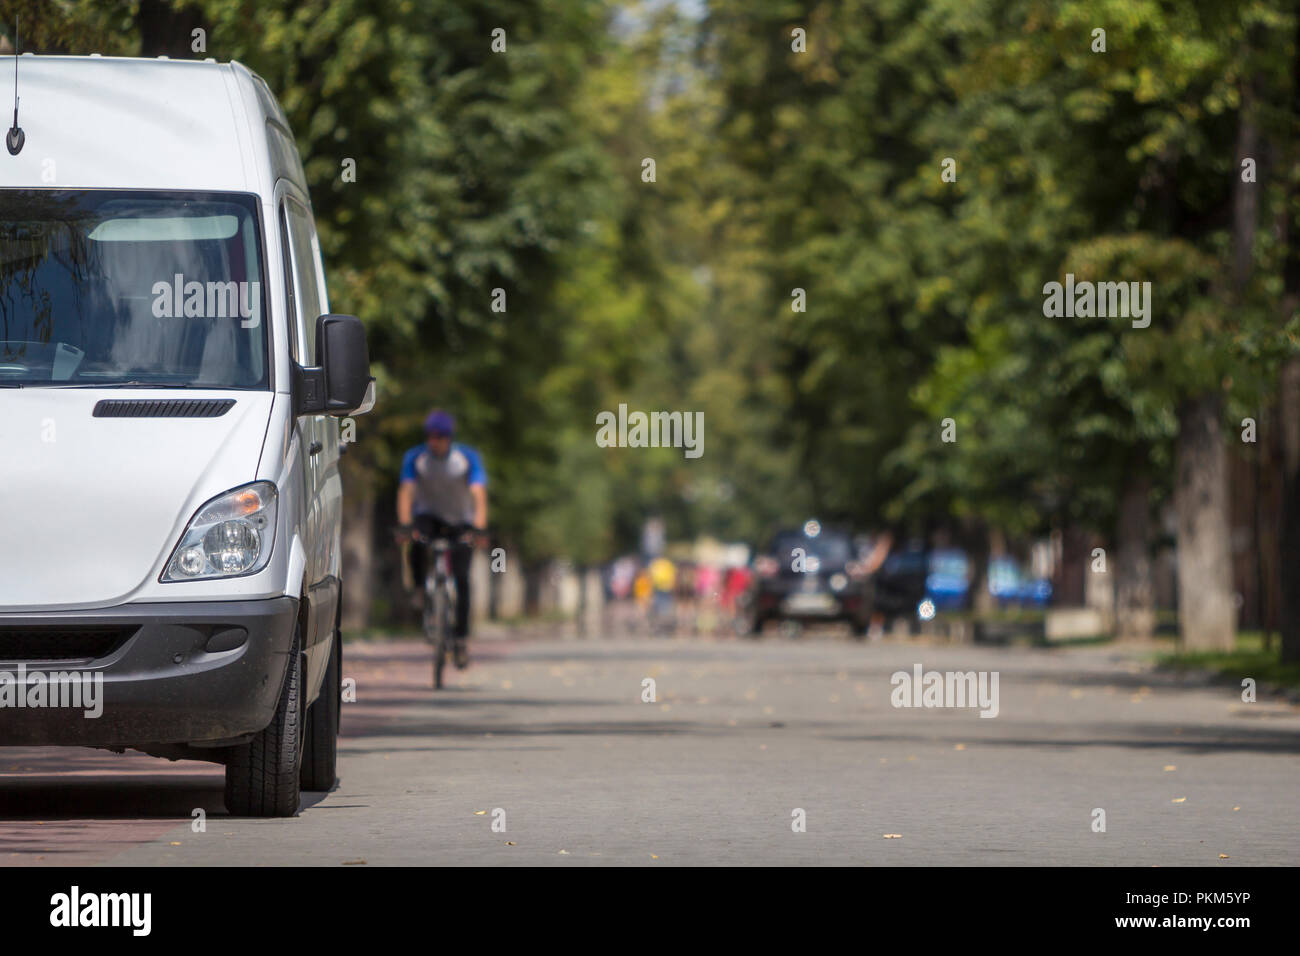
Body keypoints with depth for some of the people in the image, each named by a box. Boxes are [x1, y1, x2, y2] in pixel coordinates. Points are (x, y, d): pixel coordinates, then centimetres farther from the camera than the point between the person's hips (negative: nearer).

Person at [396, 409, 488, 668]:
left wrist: (478, 528, -42)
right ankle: (420, 587, -11)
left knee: (461, 577, -13)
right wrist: (404, 525, -39)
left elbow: (479, 494, -27)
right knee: (418, 541, -35)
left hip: (461, 521, 0)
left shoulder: (468, 458, -18)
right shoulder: (415, 457, -15)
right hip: (429, 515, 0)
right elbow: (405, 492, -24)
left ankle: (461, 637, -4)